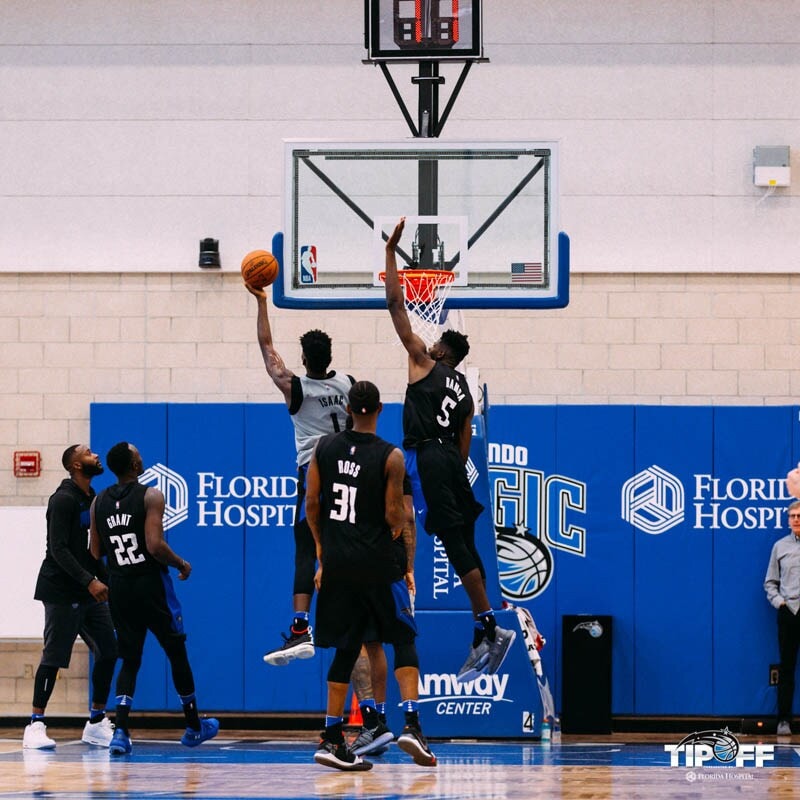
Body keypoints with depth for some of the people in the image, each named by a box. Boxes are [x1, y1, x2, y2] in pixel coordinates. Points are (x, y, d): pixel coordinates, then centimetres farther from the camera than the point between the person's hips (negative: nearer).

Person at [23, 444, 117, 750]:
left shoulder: (91, 500, 14)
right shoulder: (63, 500, -13)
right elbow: (58, 550, -20)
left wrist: (107, 581, 15)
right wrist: (89, 582, -26)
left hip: (89, 591, 9)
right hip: (62, 592, -8)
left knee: (108, 651, 5)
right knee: (54, 657, -7)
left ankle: (96, 724, 13)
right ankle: (35, 726, -1)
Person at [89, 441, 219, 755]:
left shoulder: (99, 502, 4)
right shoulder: (150, 496, -12)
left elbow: (96, 553, 6)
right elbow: (155, 546, -21)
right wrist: (181, 564, -4)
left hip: (119, 587, 4)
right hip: (150, 585, -4)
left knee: (130, 660, 9)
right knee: (177, 653, 13)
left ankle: (120, 730, -11)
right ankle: (194, 727, 25)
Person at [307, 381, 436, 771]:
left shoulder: (324, 447, 3)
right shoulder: (390, 456, -9)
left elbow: (311, 504, 6)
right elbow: (393, 515, -10)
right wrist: (399, 526, 13)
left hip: (337, 562, 4)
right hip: (376, 562, -4)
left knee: (346, 648, 11)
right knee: (403, 640, 7)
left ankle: (332, 739, 6)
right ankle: (411, 723, -10)